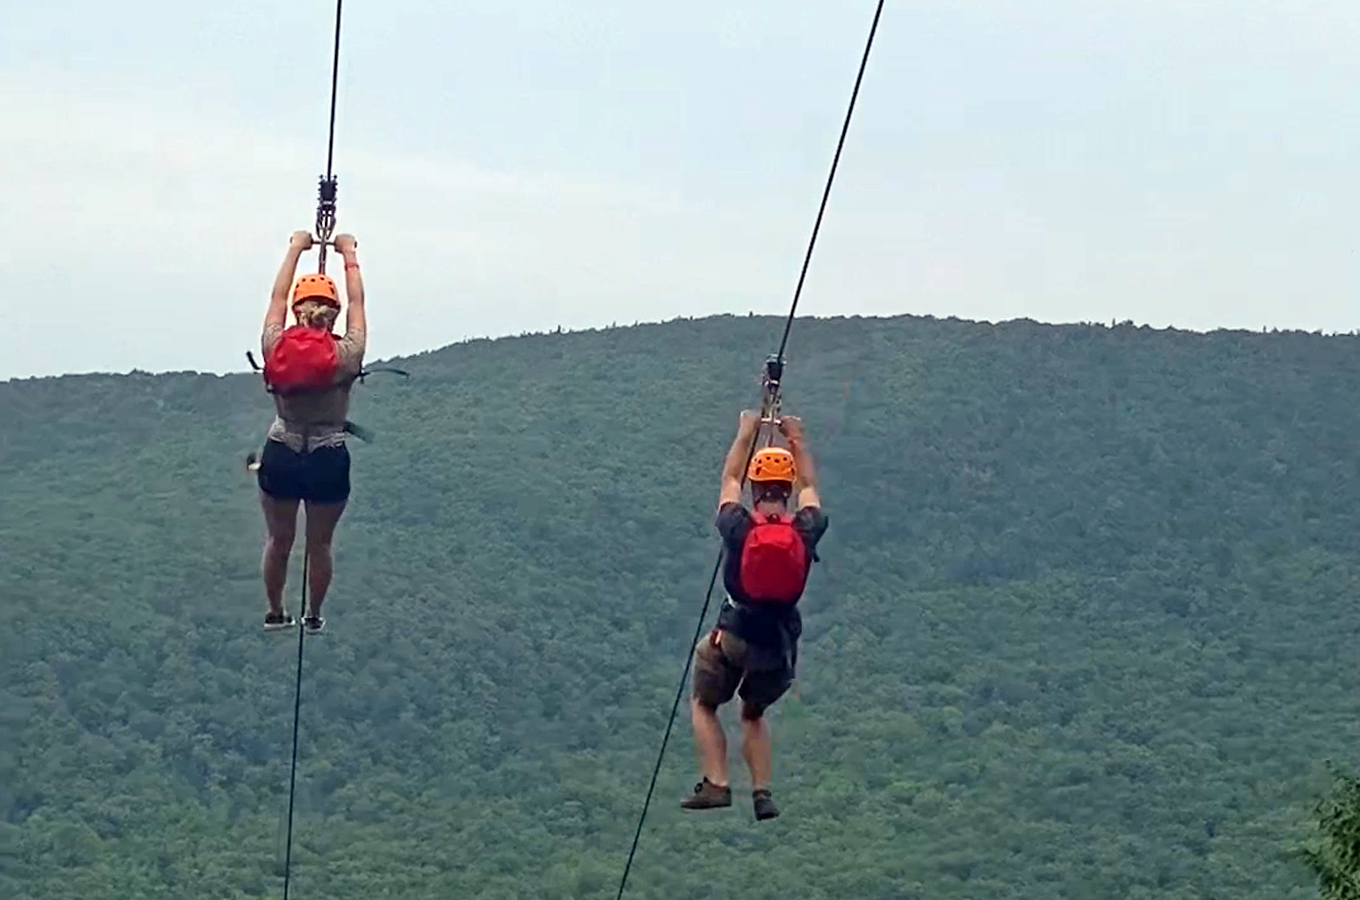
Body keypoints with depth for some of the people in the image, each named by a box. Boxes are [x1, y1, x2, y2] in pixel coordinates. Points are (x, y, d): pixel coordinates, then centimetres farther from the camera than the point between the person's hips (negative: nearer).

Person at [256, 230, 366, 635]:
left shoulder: (276, 348, -11)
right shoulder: (347, 355, -14)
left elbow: (278, 297, 5)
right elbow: (357, 302, 2)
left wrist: (295, 249, 18)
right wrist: (349, 255, 16)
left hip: (281, 457, 1)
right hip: (329, 461, -1)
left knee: (278, 540, 19)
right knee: (320, 544, 15)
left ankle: (275, 613, 34)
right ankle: (314, 616, 30)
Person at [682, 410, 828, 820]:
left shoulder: (739, 527, -11)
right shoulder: (805, 531, -6)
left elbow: (729, 480, 10)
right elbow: (808, 488, 16)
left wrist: (746, 433, 22)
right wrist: (797, 440, 27)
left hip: (734, 637, -3)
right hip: (780, 647, 3)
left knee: (703, 704, 18)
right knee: (754, 714, 25)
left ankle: (716, 784, 0)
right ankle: (762, 793, 9)